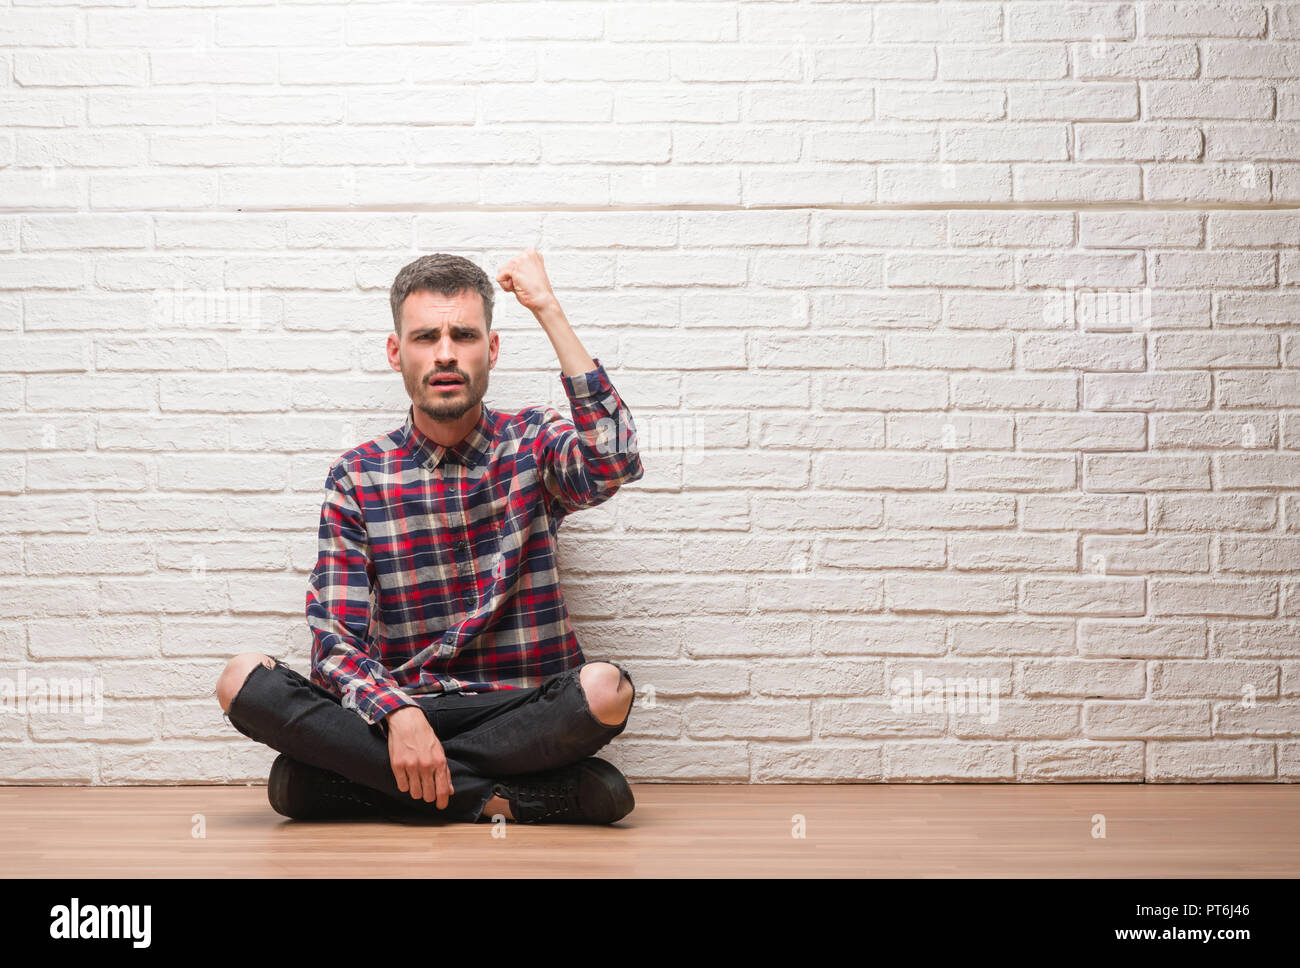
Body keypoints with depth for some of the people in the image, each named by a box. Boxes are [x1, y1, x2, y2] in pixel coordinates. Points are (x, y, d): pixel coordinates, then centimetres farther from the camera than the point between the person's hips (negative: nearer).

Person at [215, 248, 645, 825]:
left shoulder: (533, 443, 5)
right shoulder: (357, 478, 6)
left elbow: (615, 463, -20)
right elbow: (335, 640, -1)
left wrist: (547, 309, -13)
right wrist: (398, 712, -22)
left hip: (522, 713, -2)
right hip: (396, 708, 2)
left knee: (605, 688, -34)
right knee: (243, 681, -24)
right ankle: (510, 797, -23)